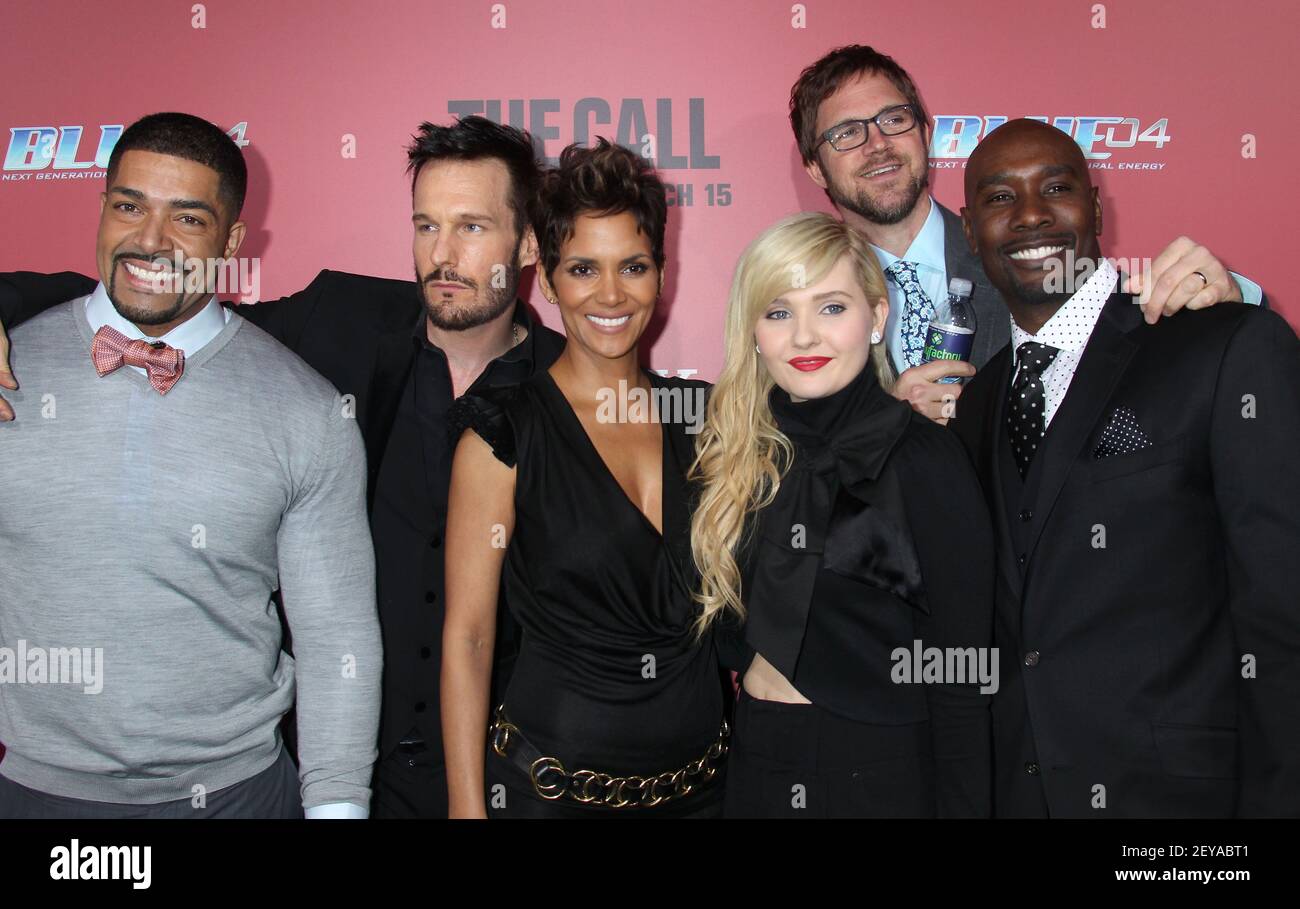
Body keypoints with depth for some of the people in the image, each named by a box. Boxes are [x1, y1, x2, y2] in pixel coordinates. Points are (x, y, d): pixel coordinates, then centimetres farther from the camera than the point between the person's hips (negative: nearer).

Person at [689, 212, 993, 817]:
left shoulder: (924, 461, -14)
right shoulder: (738, 455, 1)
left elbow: (960, 682, -12)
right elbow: (726, 626, 10)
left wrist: (963, 805, -12)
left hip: (879, 771, -5)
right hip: (754, 761, 5)